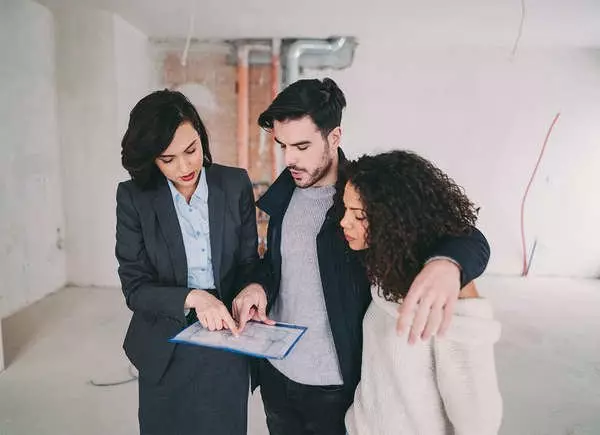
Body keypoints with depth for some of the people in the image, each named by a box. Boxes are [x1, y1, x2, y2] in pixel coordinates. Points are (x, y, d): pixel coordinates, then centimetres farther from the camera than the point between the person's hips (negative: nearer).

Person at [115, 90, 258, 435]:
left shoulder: (236, 184, -8)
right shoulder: (134, 197, -11)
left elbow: (248, 264, 0)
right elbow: (135, 287, -10)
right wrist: (192, 297, -26)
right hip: (167, 352, 0)